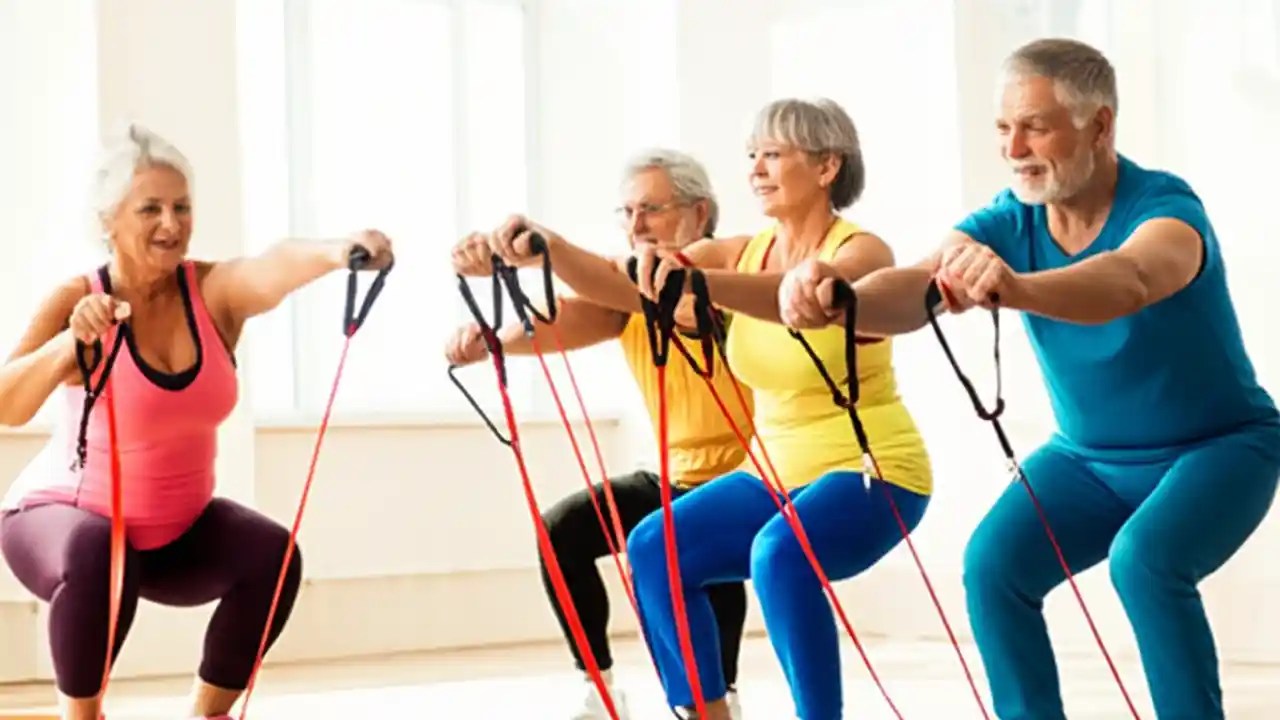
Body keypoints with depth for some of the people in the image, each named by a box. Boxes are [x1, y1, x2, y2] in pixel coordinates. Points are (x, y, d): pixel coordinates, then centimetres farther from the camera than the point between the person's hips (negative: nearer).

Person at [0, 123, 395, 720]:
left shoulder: (213, 292, -15)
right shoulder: (76, 300, -21)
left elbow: (275, 267, -39)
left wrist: (336, 252, -61)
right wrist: (70, 341, -52)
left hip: (176, 529, 4)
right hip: (64, 516, -4)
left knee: (271, 555, -20)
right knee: (97, 558, -35)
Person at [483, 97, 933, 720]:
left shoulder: (860, 253, -14)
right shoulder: (741, 254, 3)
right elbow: (618, 285, -8)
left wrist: (699, 281, -54)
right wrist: (549, 249, -28)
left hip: (872, 473, -7)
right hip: (780, 473, 7)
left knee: (780, 552, -34)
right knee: (655, 548, -7)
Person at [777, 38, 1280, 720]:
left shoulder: (1164, 207, -26)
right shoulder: (1009, 221, -12)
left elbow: (1130, 281, -50)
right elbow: (917, 288, -31)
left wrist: (1018, 288, -70)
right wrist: (840, 299, -55)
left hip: (1218, 447, -5)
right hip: (1089, 457, 5)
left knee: (1144, 560, -32)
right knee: (992, 564, -18)